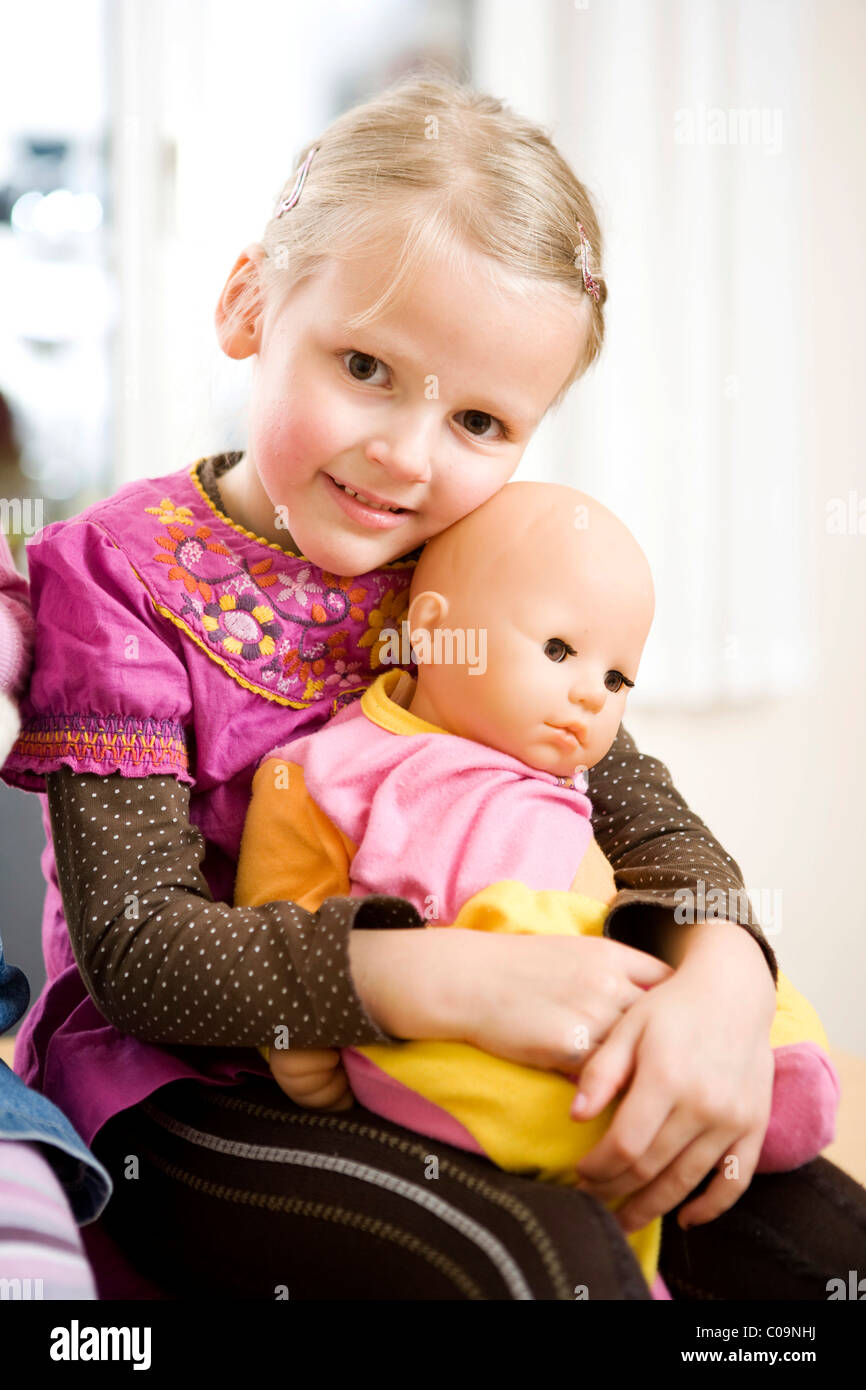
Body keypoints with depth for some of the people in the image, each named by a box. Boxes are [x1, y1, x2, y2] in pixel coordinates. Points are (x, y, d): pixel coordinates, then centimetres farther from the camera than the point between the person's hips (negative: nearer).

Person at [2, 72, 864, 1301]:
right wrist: (448, 980, -31)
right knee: (536, 1260, -30)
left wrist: (722, 970, -24)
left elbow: (637, 805, -1)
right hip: (184, 1091, -4)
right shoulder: (118, 576, -12)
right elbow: (134, 947, -18)